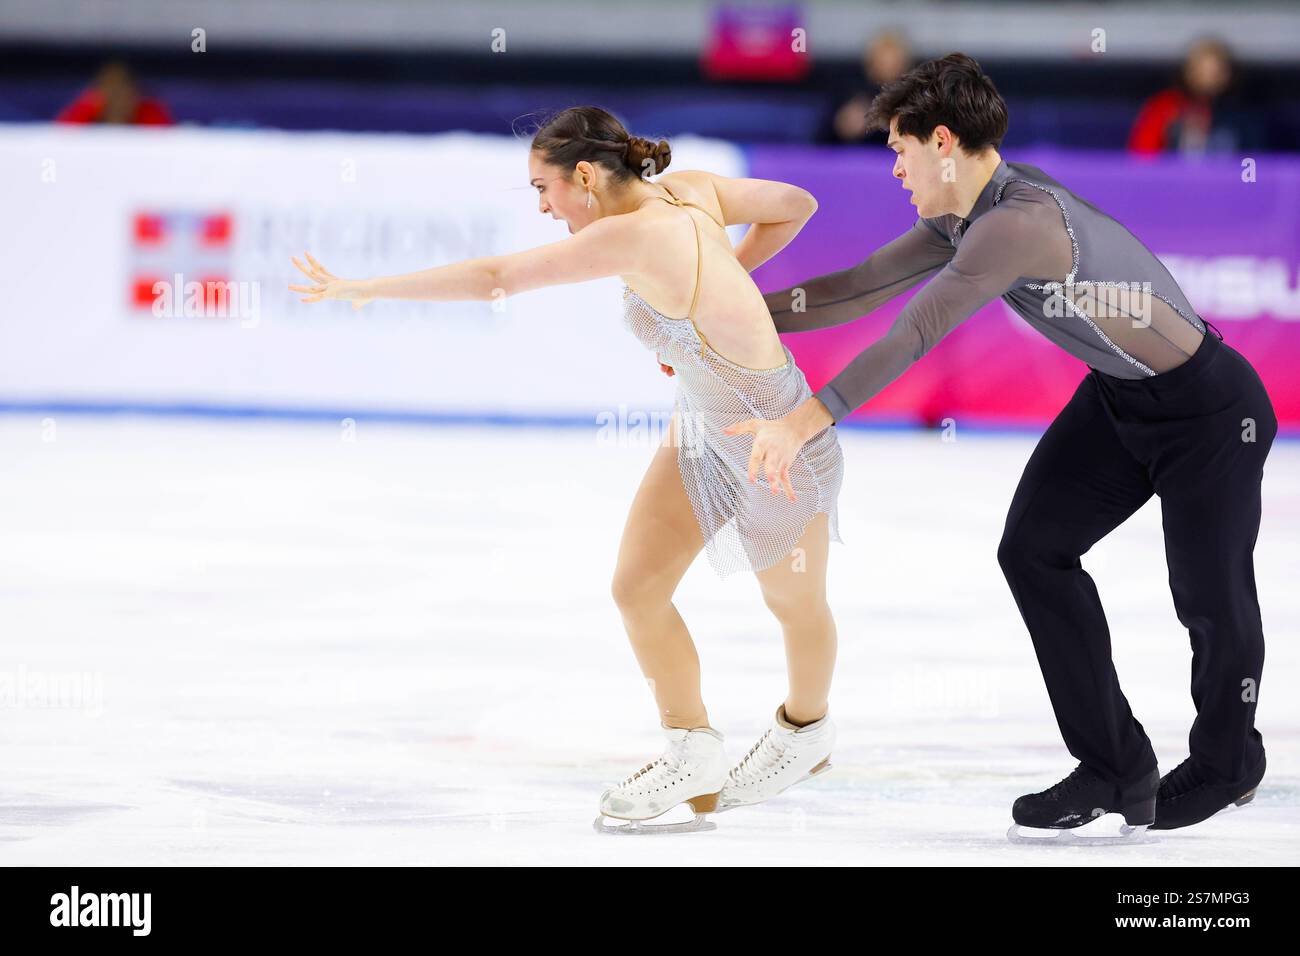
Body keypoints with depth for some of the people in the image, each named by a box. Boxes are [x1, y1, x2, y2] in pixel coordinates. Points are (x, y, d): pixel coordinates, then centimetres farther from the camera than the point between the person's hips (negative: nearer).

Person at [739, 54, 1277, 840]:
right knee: (1034, 547, 1)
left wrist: (809, 421, -41)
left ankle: (1227, 767, 33)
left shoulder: (1017, 222, -33)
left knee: (1210, 596, 5)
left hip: (1209, 411, -9)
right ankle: (1115, 768, 8)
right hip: (1117, 399, 9)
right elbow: (862, 288, 3)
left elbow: (914, 335, -38)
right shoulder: (962, 217, -3)